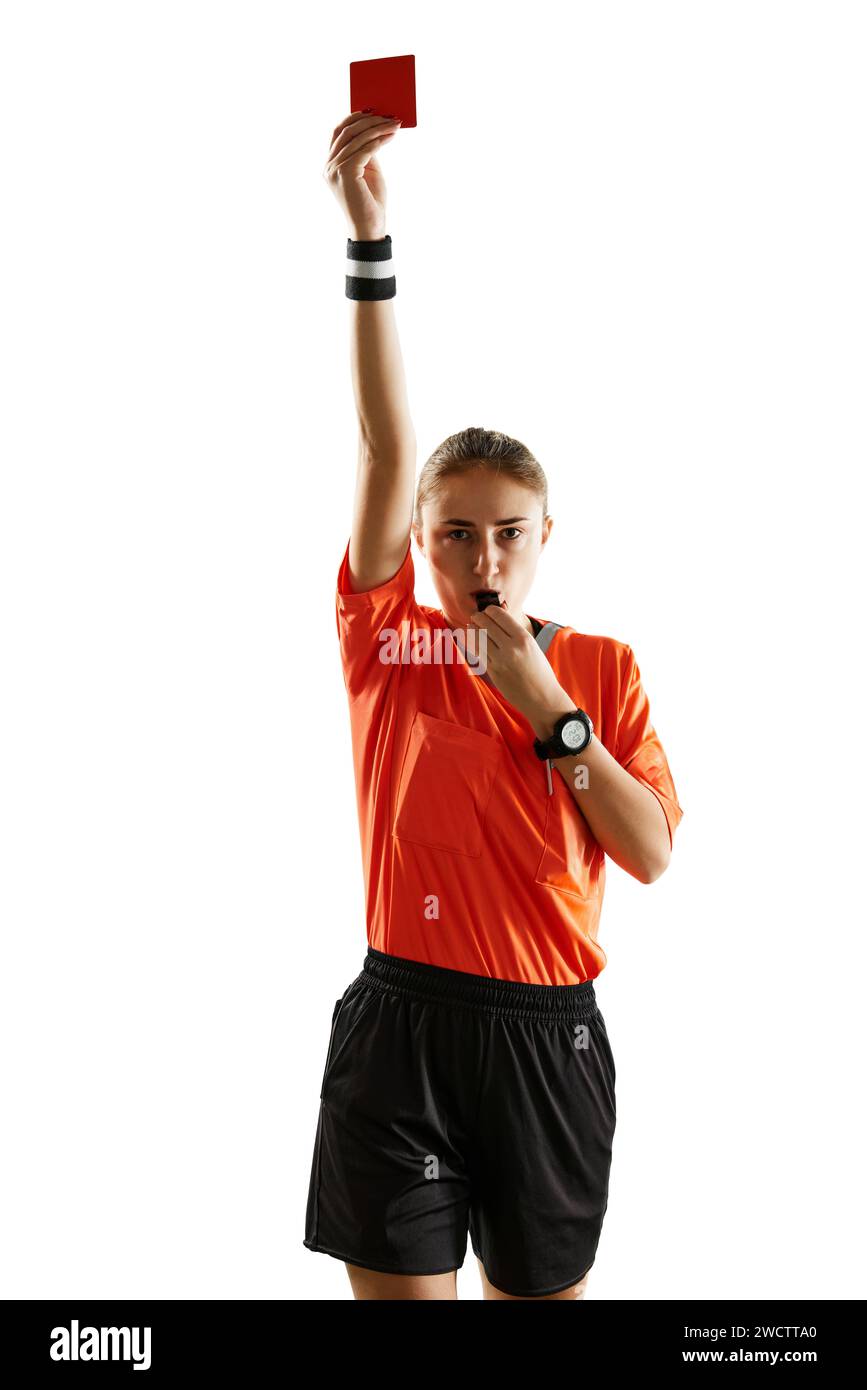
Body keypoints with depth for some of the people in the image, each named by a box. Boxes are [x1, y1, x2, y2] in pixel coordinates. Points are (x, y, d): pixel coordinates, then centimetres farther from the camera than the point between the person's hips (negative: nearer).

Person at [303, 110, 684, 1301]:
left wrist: (546, 703, -12)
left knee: (542, 1287, 16)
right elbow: (385, 441, -8)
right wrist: (369, 237, -14)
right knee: (400, 1285, 3)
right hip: (401, 1021, -1)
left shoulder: (603, 667, 4)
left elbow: (652, 854, -3)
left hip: (548, 1027, 2)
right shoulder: (387, 641, 0)